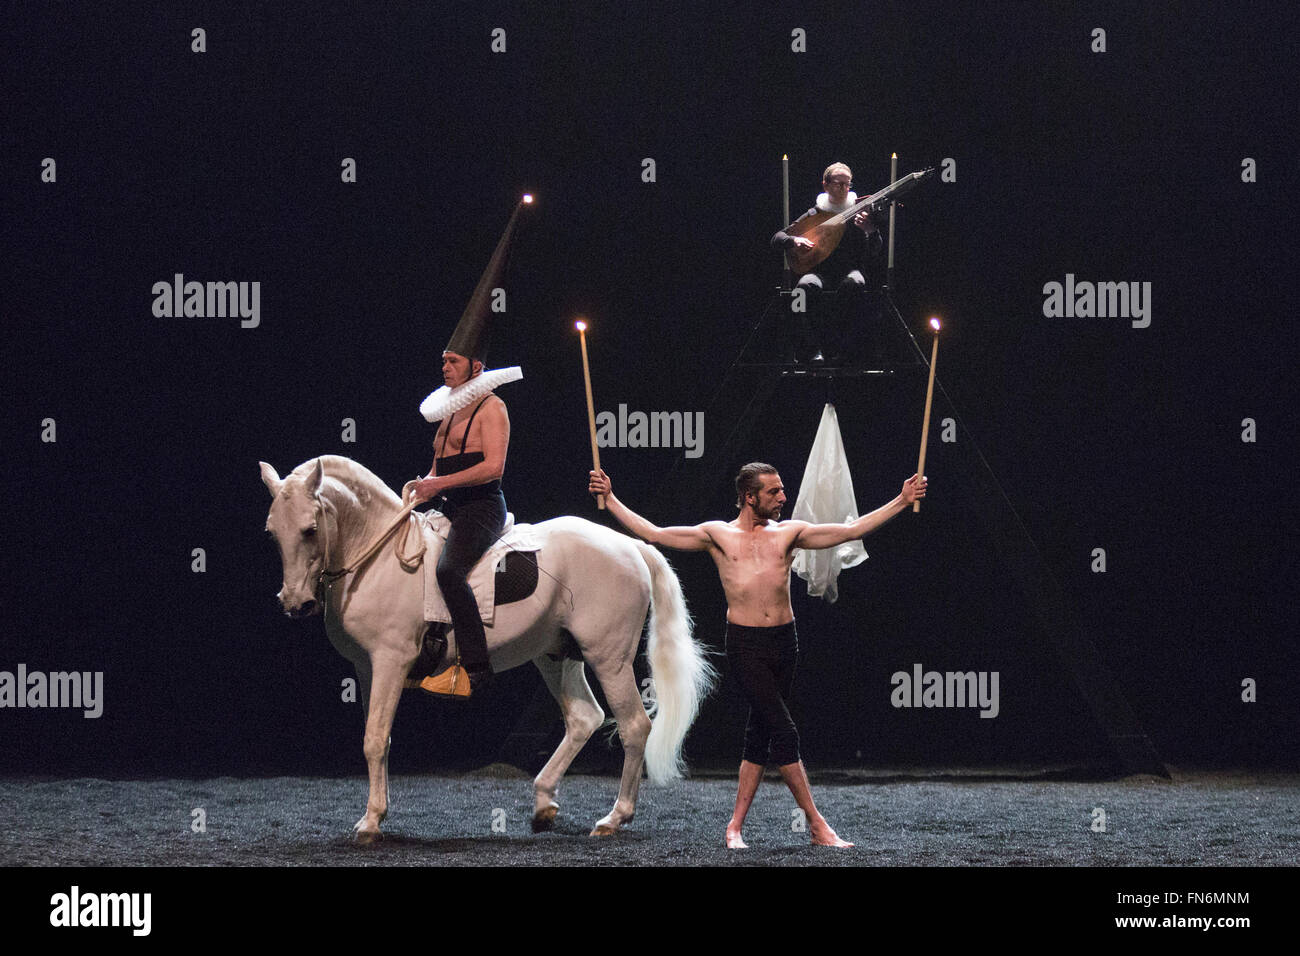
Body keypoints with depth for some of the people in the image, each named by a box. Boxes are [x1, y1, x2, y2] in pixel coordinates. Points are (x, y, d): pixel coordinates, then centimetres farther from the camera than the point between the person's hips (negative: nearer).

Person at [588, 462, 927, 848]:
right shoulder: (718, 535, 4)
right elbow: (654, 534, 4)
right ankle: (817, 825, -7)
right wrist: (610, 500, -1)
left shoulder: (788, 533, 10)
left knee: (760, 733, 6)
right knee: (784, 732, -11)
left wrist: (902, 501, 3)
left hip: (784, 641, 4)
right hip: (745, 644, -4)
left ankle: (736, 824, 14)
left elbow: (852, 530, 9)